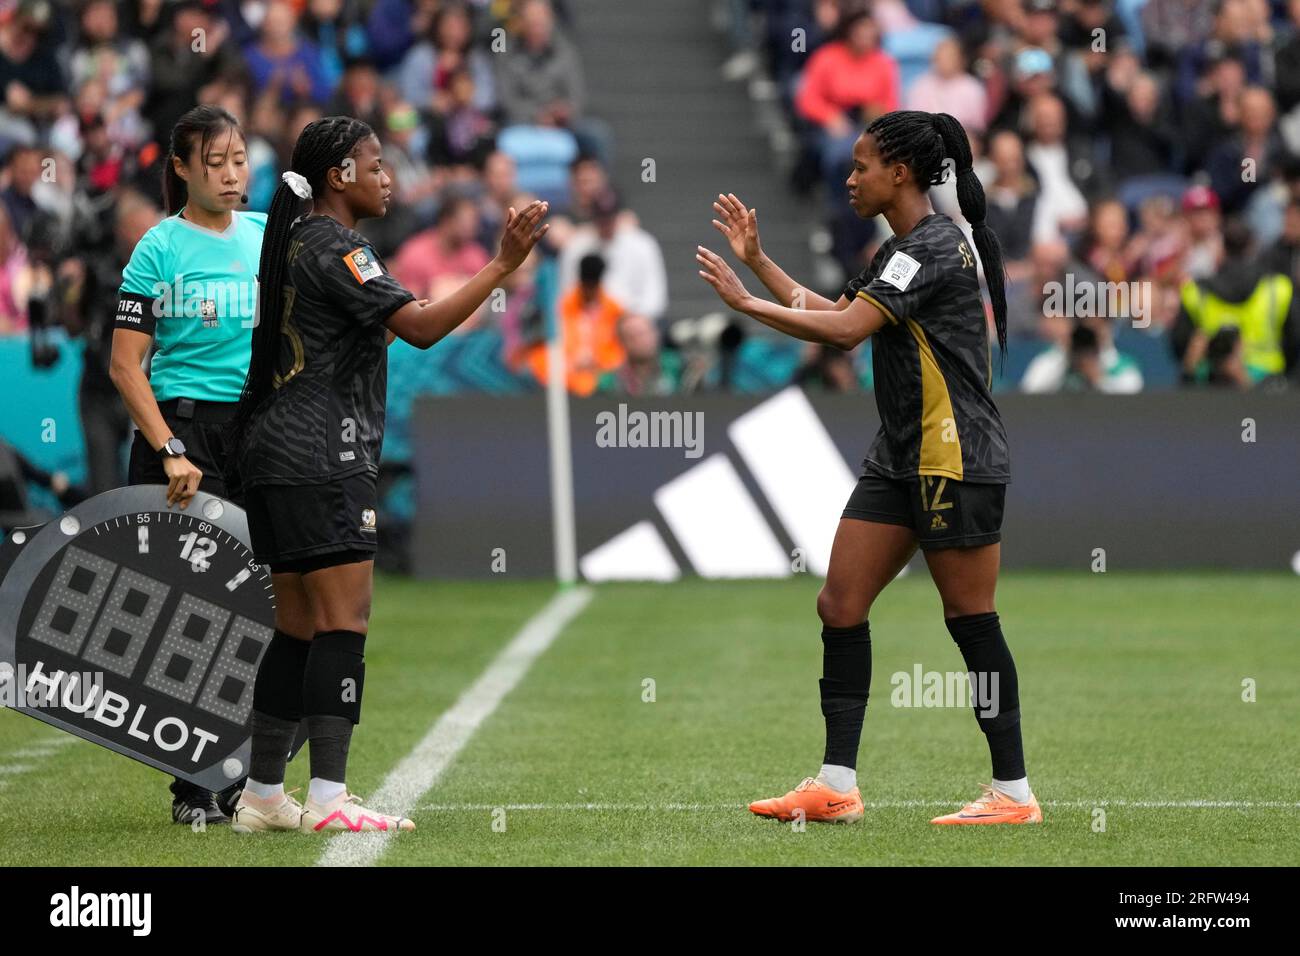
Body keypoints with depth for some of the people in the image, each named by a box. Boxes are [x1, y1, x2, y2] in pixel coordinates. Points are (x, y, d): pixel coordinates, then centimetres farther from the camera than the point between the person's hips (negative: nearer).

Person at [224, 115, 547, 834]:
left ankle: (262, 795, 12)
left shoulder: (300, 241, 18)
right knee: (344, 625, -11)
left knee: (299, 630, 11)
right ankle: (327, 800, -15)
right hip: (321, 457, -10)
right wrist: (503, 264, -21)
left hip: (276, 452, 10)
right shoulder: (333, 248, -12)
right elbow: (420, 327, -21)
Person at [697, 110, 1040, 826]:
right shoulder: (900, 250, 16)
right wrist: (757, 259, 23)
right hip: (900, 458, 10)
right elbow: (833, 312, 26)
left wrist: (745, 303, -17)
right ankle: (837, 786, 6)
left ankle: (1013, 792, 3)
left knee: (970, 619, -5)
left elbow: (846, 330, -23)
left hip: (957, 460, -10)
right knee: (840, 606, 4)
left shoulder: (935, 245, -16)